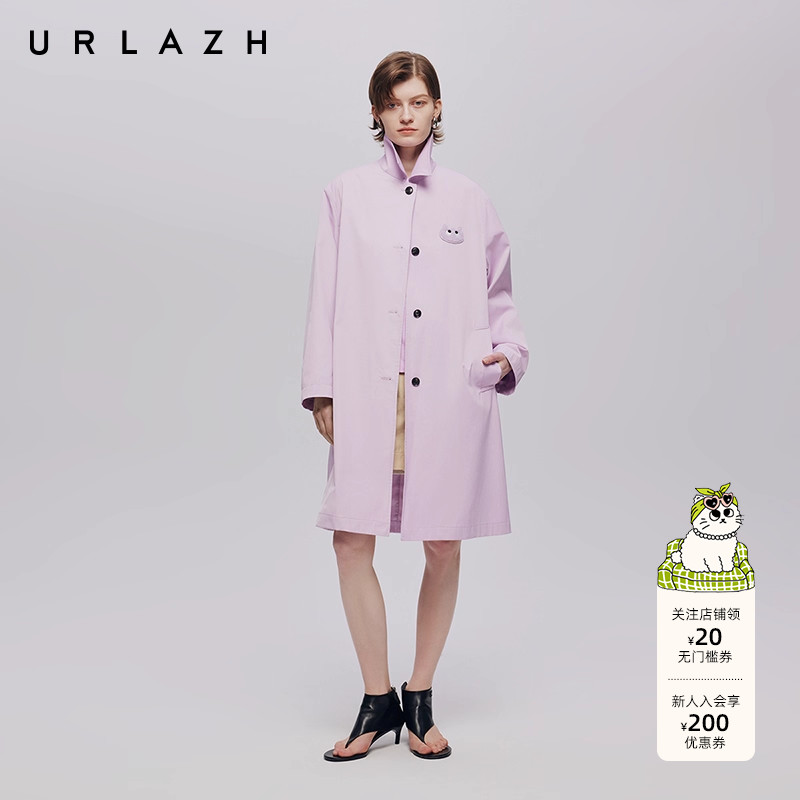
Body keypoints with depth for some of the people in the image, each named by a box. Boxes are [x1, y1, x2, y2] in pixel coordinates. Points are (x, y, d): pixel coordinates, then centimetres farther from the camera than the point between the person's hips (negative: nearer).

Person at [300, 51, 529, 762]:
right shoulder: (346, 195, 8)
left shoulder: (469, 201, 9)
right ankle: (377, 701, 14)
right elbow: (326, 297, 7)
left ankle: (421, 699, 22)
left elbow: (498, 295, 16)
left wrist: (508, 354, -2)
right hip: (368, 396, 0)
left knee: (443, 547, 4)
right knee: (352, 540, -4)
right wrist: (321, 390, 2)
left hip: (451, 397, 1)